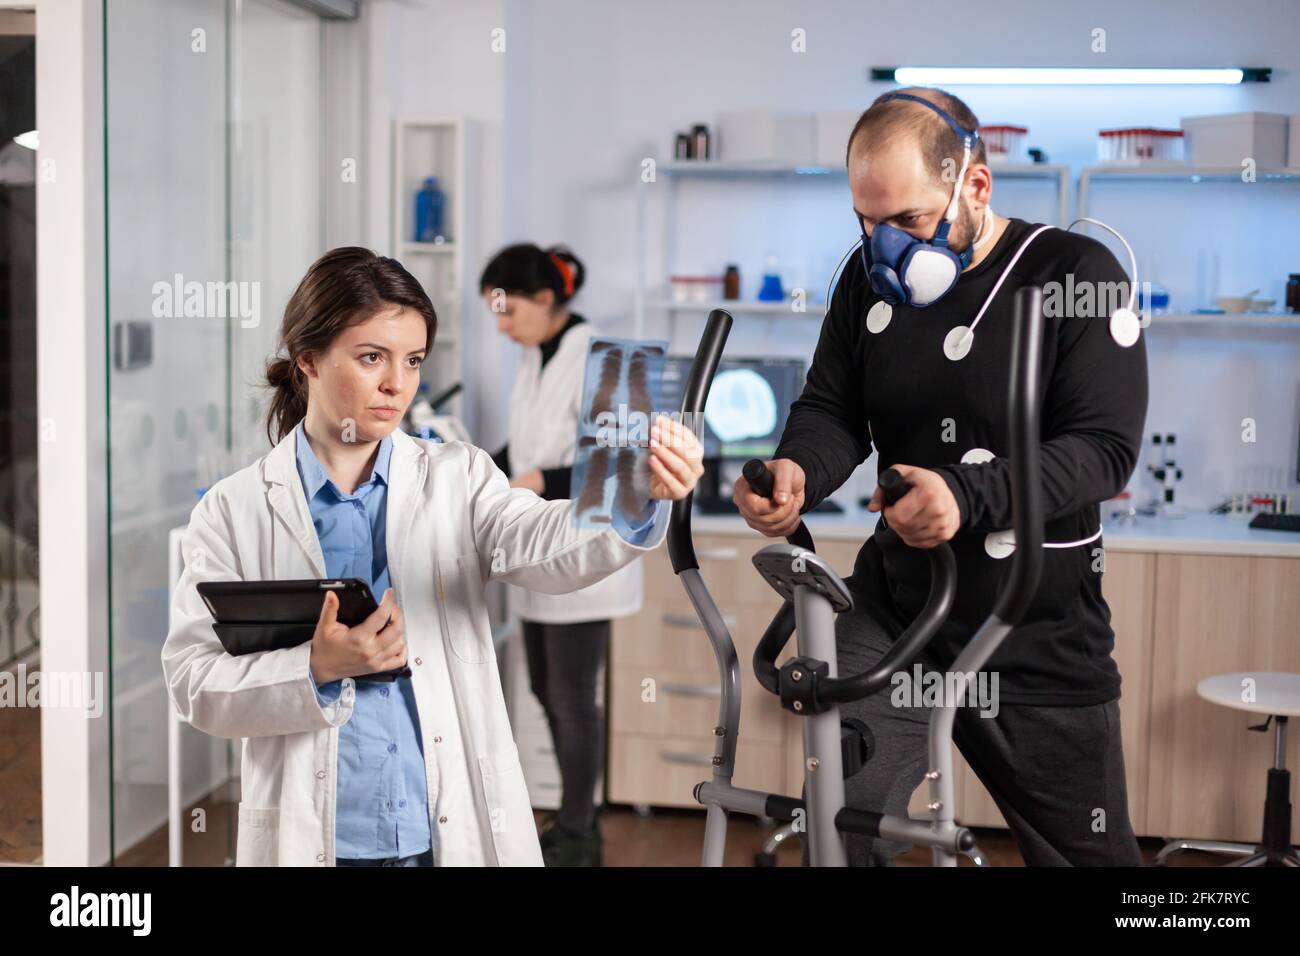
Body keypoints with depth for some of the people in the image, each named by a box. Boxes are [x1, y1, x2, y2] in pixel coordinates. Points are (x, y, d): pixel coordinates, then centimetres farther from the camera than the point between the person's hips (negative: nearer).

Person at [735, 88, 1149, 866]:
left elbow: (1106, 447, -18)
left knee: (1086, 855, 10)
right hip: (892, 606, 3)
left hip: (1040, 636, -3)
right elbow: (831, 409, 5)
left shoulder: (1080, 275, -12)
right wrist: (798, 471, -20)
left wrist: (967, 494, -34)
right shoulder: (871, 278, 3)